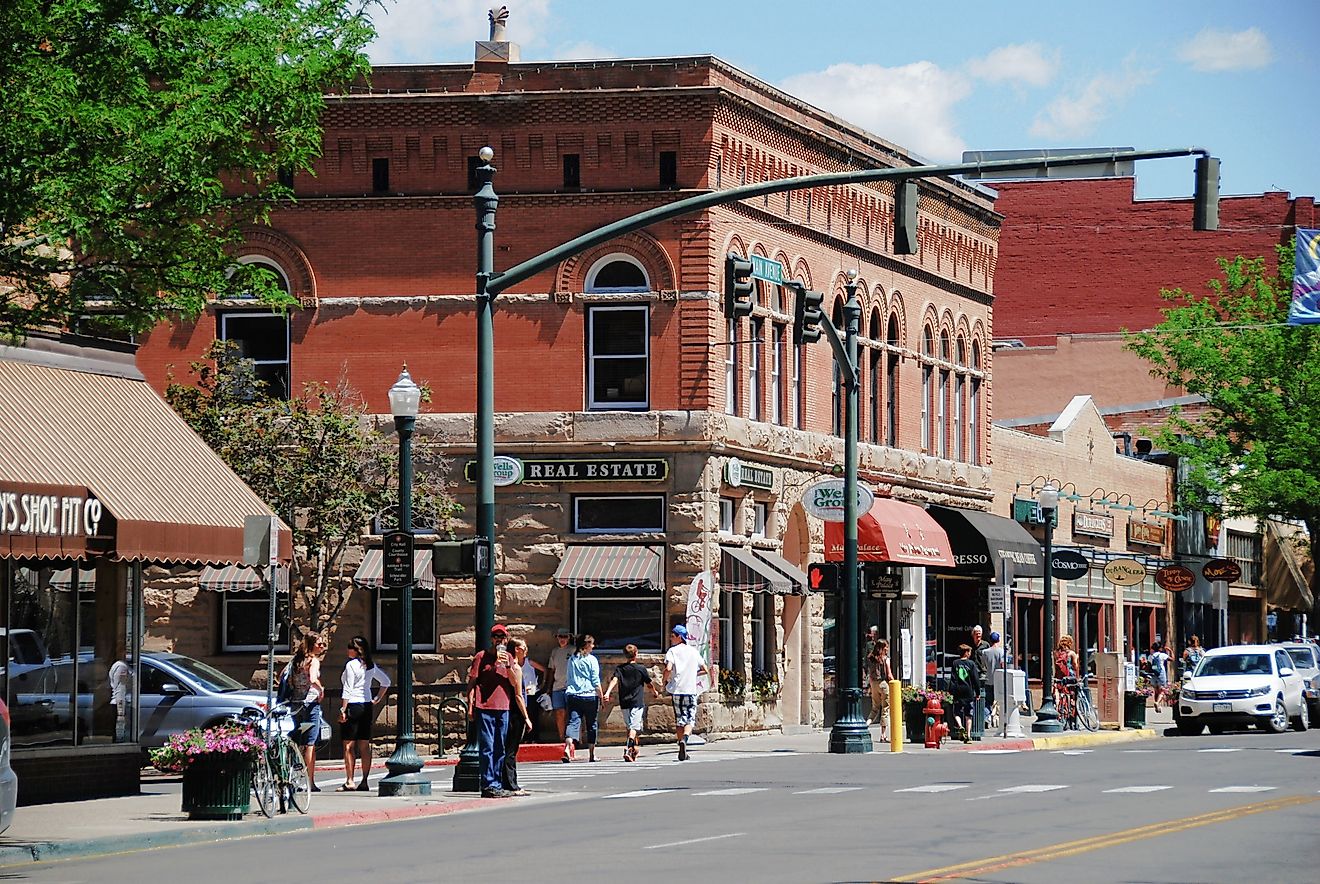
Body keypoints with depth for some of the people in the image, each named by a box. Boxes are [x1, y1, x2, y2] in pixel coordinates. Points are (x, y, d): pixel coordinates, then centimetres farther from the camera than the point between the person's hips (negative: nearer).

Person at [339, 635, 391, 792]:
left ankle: (350, 781, -7)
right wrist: (377, 699, 20)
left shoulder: (351, 665, -11)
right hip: (367, 706, 7)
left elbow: (348, 690, -15)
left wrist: (343, 710, -14)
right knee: (365, 746, 7)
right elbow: (386, 681, 20)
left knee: (349, 745, -3)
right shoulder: (370, 666, 10)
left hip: (353, 705, -7)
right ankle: (365, 781, 6)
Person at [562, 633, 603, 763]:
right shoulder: (591, 660, -4)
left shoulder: (572, 659, 10)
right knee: (591, 725, 9)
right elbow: (596, 681, -6)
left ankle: (567, 748, -28)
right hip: (589, 696, -3)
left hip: (573, 695, 3)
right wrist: (601, 697, 0)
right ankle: (591, 754, 15)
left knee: (573, 722, -4)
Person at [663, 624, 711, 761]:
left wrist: (665, 681, 0)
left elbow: (668, 668, -17)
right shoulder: (694, 651, 10)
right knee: (690, 719, 3)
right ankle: (684, 738, -26)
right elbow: (706, 670, 13)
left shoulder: (672, 651, -1)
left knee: (679, 719, 8)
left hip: (676, 689, -1)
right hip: (691, 689, 1)